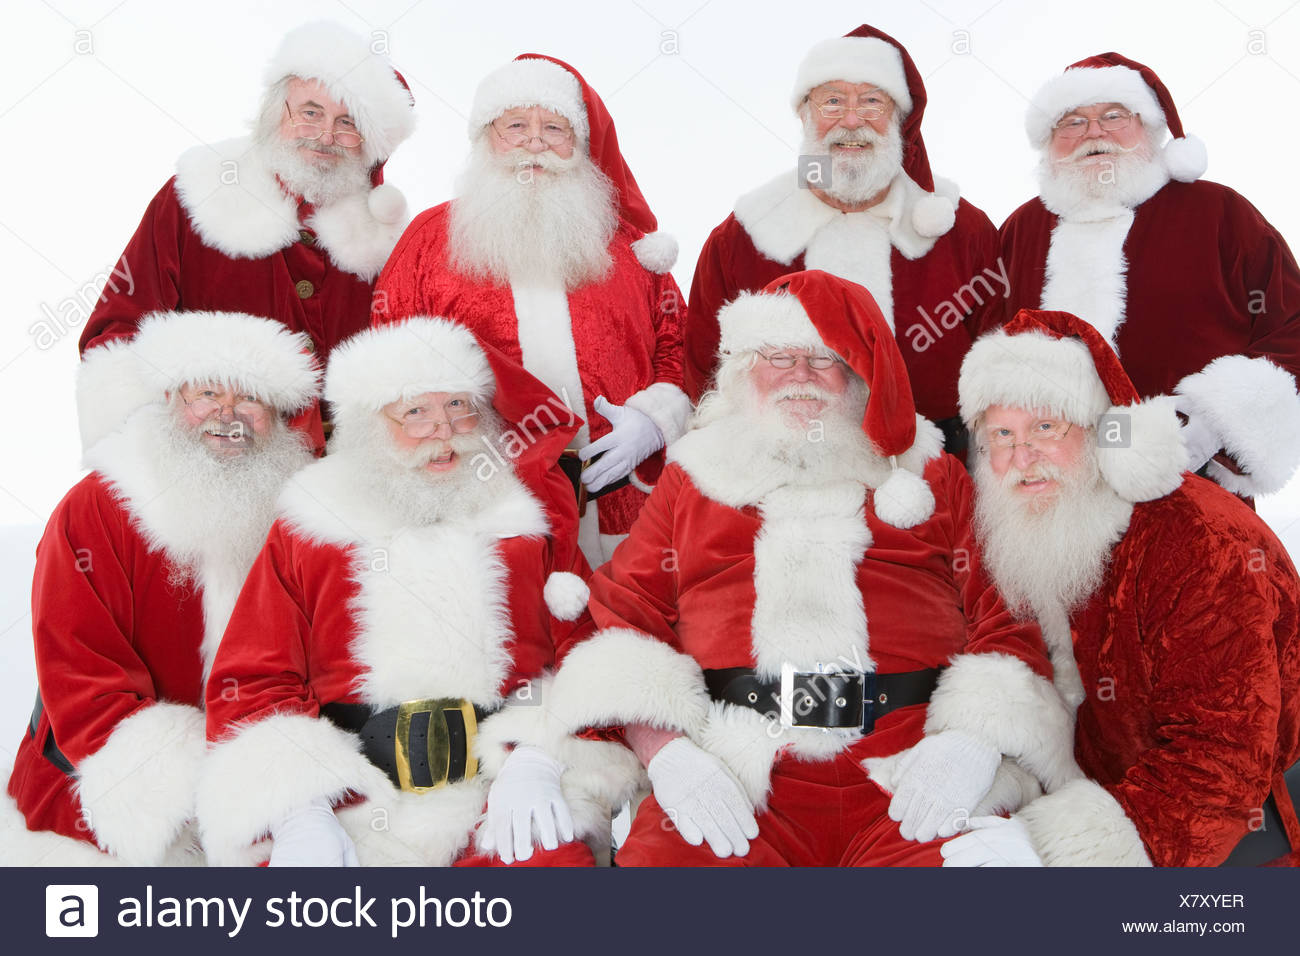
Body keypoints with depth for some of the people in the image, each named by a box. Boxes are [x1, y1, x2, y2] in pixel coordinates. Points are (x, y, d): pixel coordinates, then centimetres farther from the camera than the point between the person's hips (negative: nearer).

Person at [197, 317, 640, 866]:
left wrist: (538, 759, -12)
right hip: (349, 809, 0)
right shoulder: (306, 531, 12)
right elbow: (251, 684, 8)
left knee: (552, 859, -30)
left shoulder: (529, 520, 14)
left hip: (503, 800, 1)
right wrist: (297, 812, -9)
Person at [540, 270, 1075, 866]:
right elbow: (624, 614, 12)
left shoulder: (935, 476, 21)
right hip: (731, 780, 0)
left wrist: (974, 741, -9)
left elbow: (1007, 621, 12)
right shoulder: (690, 477, 21)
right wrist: (666, 752, -7)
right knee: (661, 857, -29)